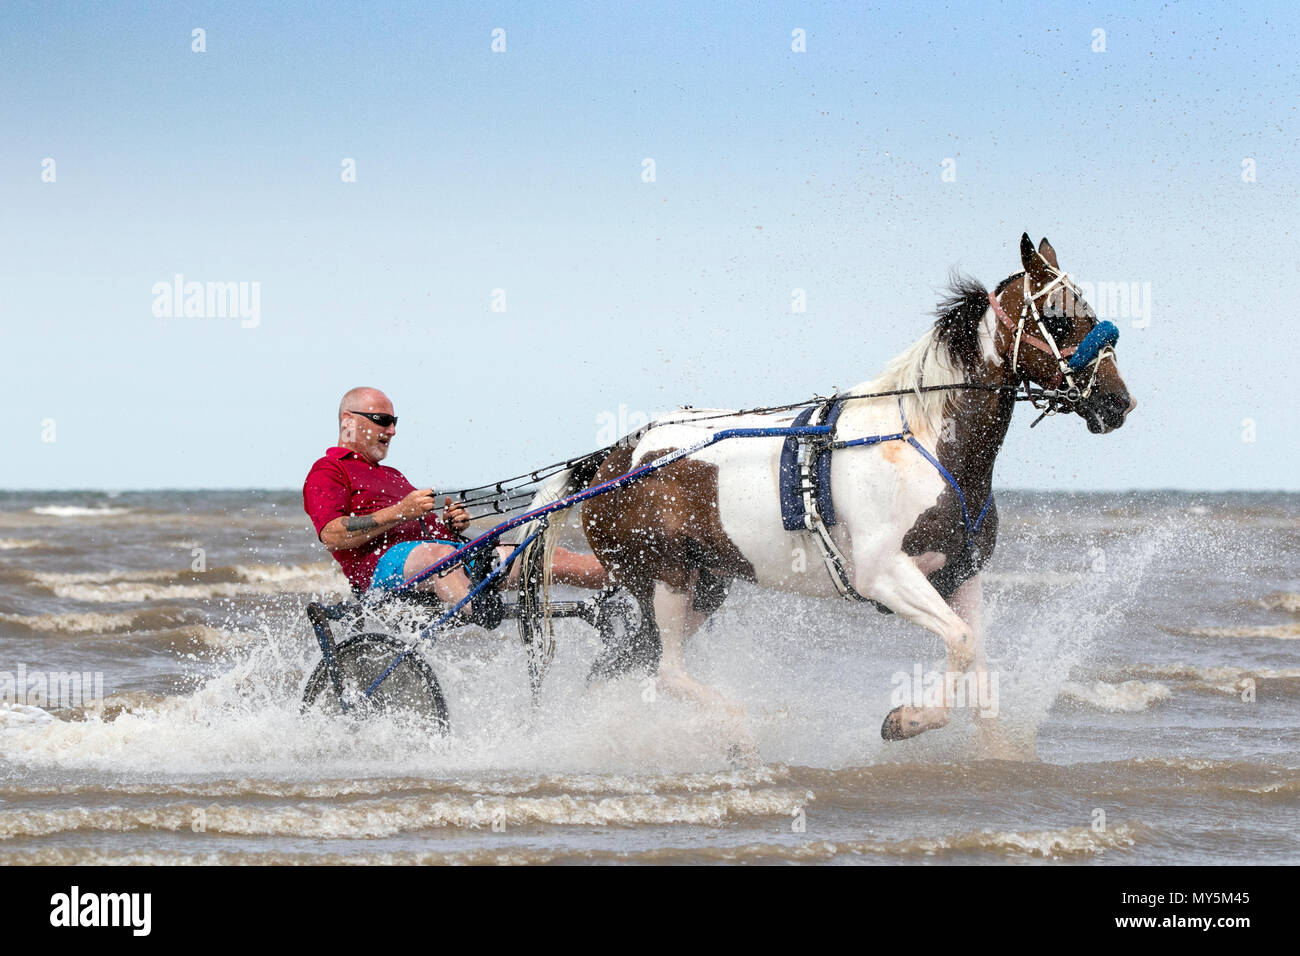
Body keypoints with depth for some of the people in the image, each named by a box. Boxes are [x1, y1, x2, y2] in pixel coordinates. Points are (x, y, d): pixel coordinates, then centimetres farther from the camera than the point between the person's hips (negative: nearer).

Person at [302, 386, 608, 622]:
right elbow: (331, 535, -9)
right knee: (440, 554, -44)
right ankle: (477, 612, -74)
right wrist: (399, 512, -13)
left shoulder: (393, 477, 37)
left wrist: (451, 525, 8)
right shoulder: (326, 472, 9)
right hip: (383, 563, -9)